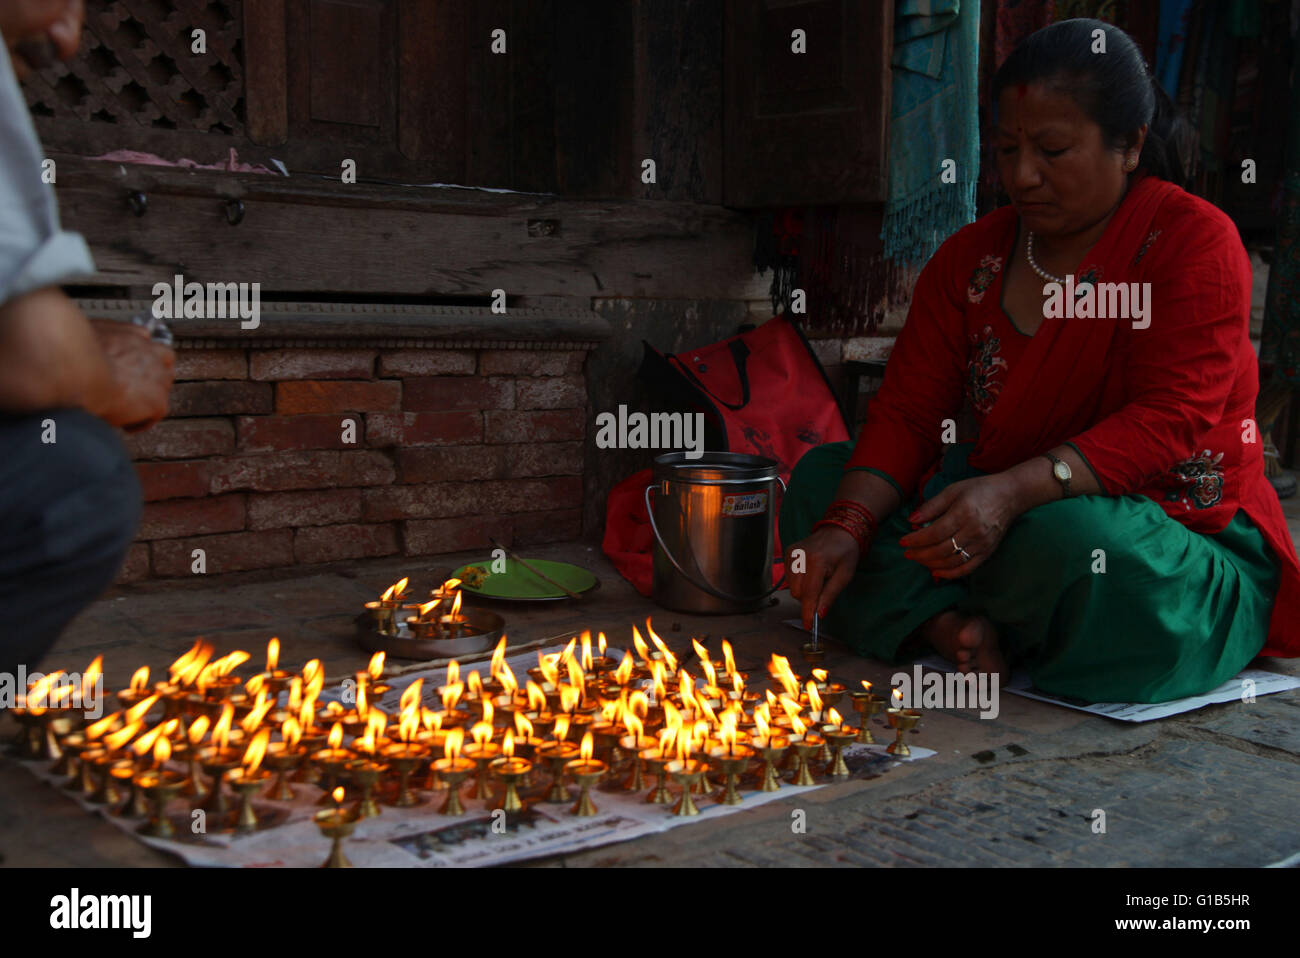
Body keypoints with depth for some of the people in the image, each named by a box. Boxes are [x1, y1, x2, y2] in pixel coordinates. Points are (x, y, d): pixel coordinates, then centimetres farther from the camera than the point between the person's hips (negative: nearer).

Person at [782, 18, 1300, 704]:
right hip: (1015, 519, 6)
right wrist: (846, 526, -20)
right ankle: (956, 625, -23)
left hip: (1186, 546, -6)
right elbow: (908, 411, -1)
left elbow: (1170, 422, -21)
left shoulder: (1195, 241, -11)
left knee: (1068, 541, -40)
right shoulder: (970, 258, 6)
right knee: (820, 478, -4)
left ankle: (925, 615, -8)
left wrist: (1012, 491, -36)